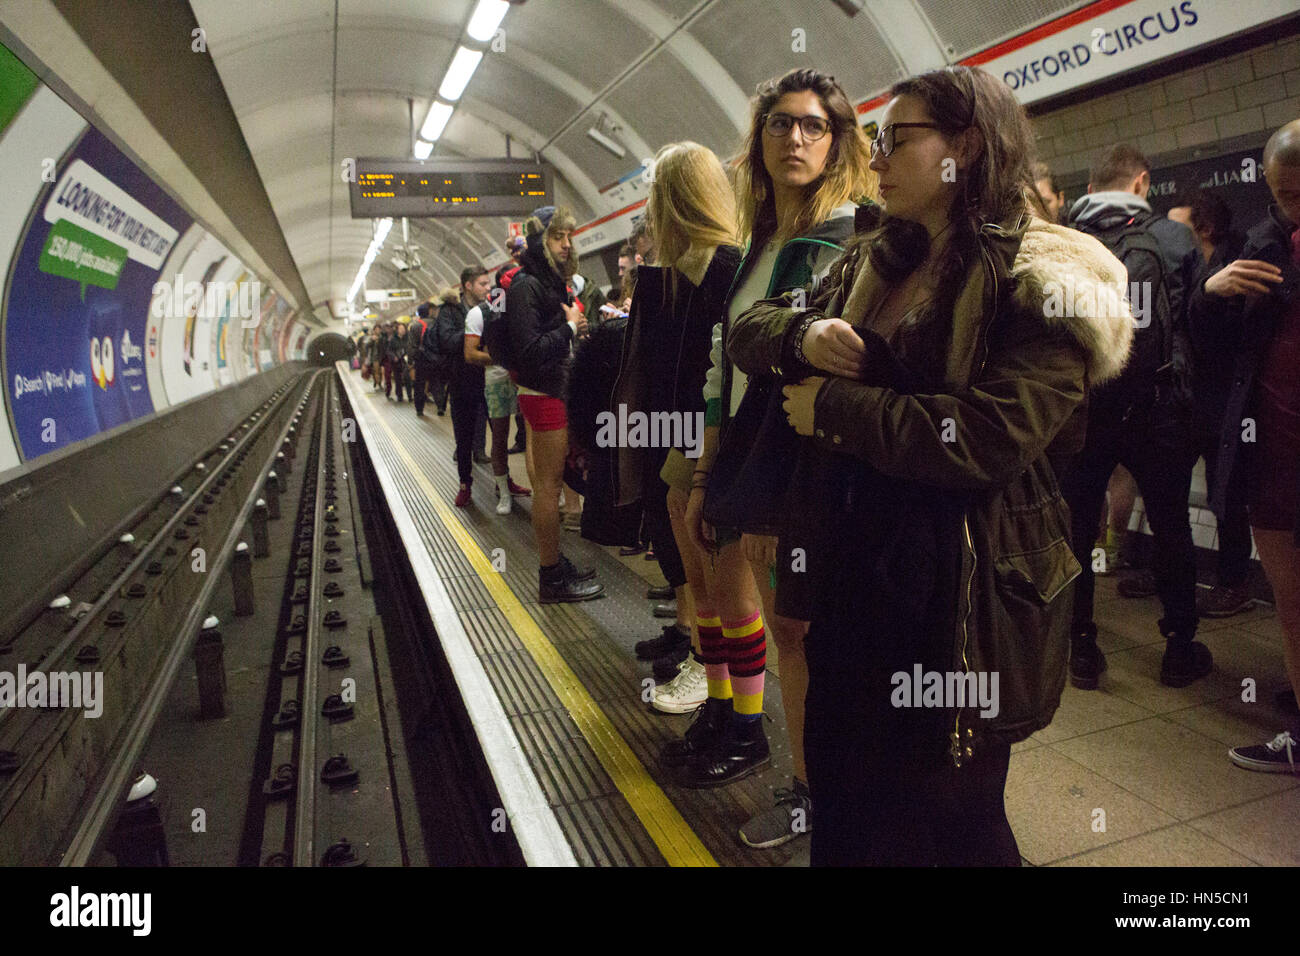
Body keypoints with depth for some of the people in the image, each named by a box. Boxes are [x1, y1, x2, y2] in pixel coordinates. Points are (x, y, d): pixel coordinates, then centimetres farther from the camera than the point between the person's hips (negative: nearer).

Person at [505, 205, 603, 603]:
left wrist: (574, 324, 5)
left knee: (549, 481, 15)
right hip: (543, 394, -10)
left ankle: (555, 563, 25)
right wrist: (571, 327, -14)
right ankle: (552, 577, 3)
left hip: (553, 389, 10)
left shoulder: (551, 281, 16)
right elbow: (530, 348, -23)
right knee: (549, 483, -5)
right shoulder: (526, 286, -14)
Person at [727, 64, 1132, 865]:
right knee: (843, 793, 20)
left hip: (960, 589, -6)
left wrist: (832, 405, -15)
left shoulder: (1045, 282, -12)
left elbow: (989, 436, -25)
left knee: (939, 820, 11)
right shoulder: (870, 265, 11)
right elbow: (750, 328, 12)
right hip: (852, 567, 7)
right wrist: (803, 334, -11)